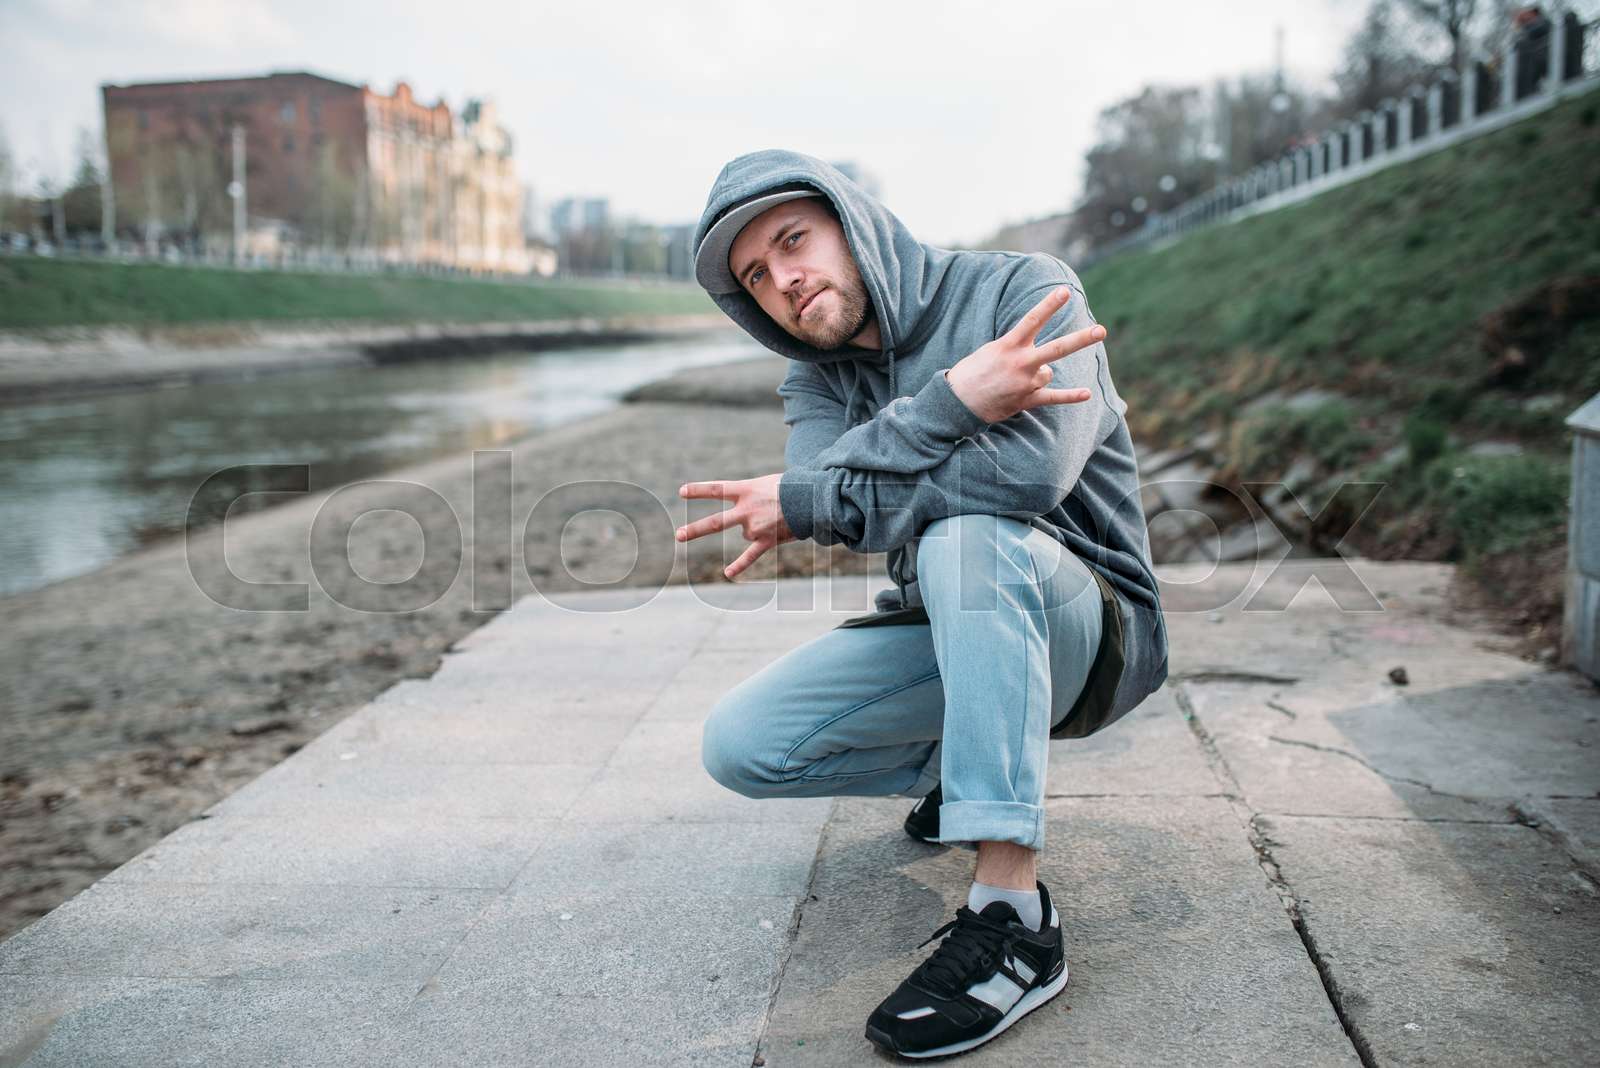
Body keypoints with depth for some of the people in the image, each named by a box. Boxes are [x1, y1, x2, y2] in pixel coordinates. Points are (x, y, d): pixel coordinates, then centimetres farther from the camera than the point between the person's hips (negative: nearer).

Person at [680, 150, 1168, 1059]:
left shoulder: (1023, 292, -14)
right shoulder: (818, 380, 3)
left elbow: (1033, 468, -33)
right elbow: (821, 480, -20)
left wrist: (805, 505, -27)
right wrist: (951, 401, -37)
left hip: (1092, 629, -5)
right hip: (948, 636, 6)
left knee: (965, 529, -38)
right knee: (739, 746, -10)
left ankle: (1015, 918, -36)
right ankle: (959, 766, 15)